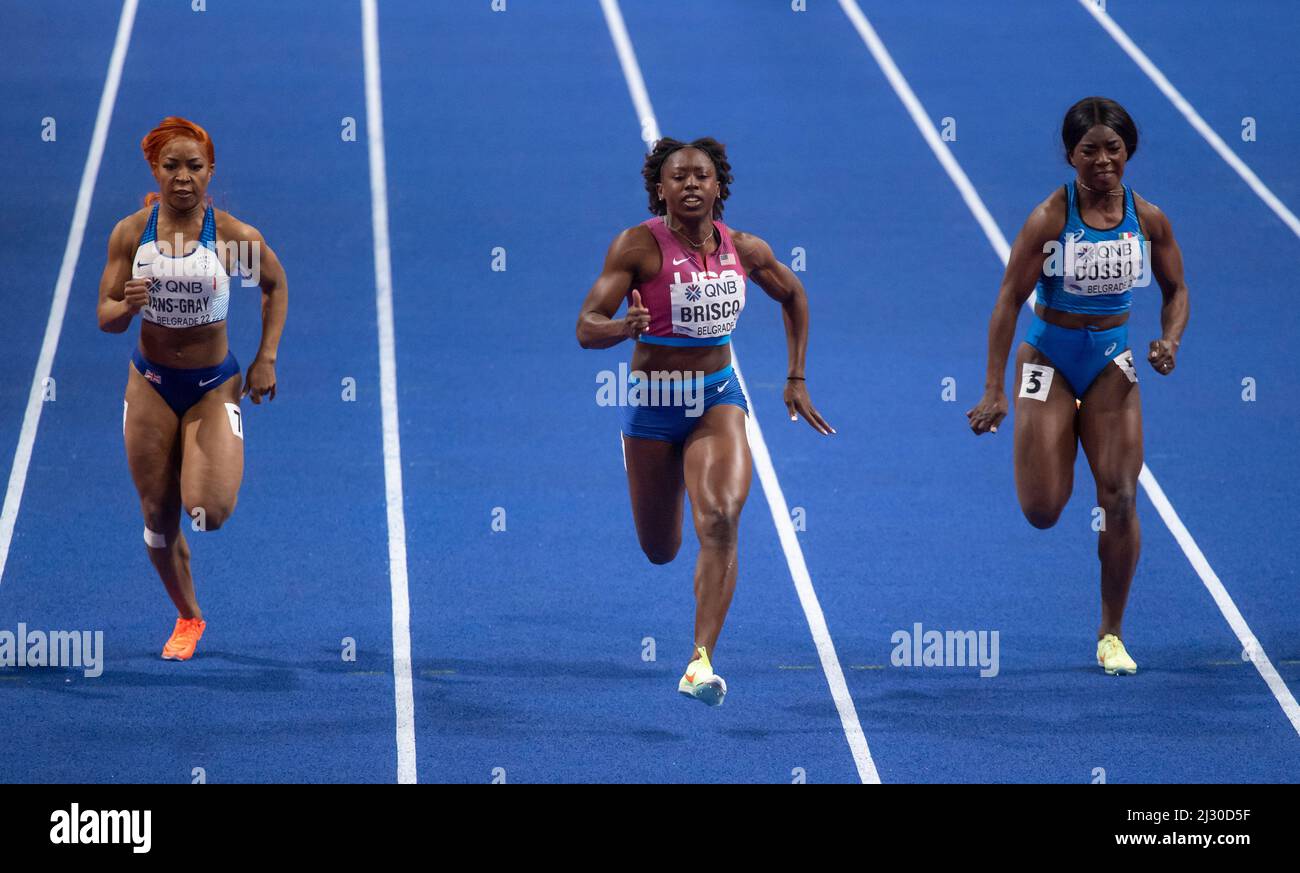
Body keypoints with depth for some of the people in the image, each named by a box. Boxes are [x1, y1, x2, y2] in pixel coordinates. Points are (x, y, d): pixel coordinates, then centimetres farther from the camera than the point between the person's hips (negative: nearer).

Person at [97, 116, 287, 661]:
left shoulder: (235, 238, -14)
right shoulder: (130, 234, -9)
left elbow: (276, 286, 6)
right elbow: (105, 318, -4)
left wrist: (266, 360, 2)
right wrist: (127, 306, -28)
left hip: (215, 385, -2)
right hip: (151, 384, 2)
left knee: (210, 512, -19)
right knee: (158, 518, 8)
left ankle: (206, 470, 19)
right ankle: (188, 618, 33)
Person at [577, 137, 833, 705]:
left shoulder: (745, 250, -4)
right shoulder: (638, 246, -14)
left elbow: (793, 296, 17)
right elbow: (586, 328, -19)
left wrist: (796, 379, 14)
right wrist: (625, 327, -41)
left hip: (718, 398, 1)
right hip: (653, 402, -1)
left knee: (720, 521, -24)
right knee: (660, 551, 14)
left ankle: (701, 664, -26)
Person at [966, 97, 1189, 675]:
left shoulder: (1149, 219, -6)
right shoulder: (1049, 219, -16)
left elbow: (1175, 289, 9)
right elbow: (1009, 299, -13)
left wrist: (1171, 340, -13)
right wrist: (994, 391, -17)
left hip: (1112, 365, 2)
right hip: (1049, 357, -2)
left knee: (1120, 500, -6)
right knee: (1042, 511, -7)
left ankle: (1112, 635, 7)